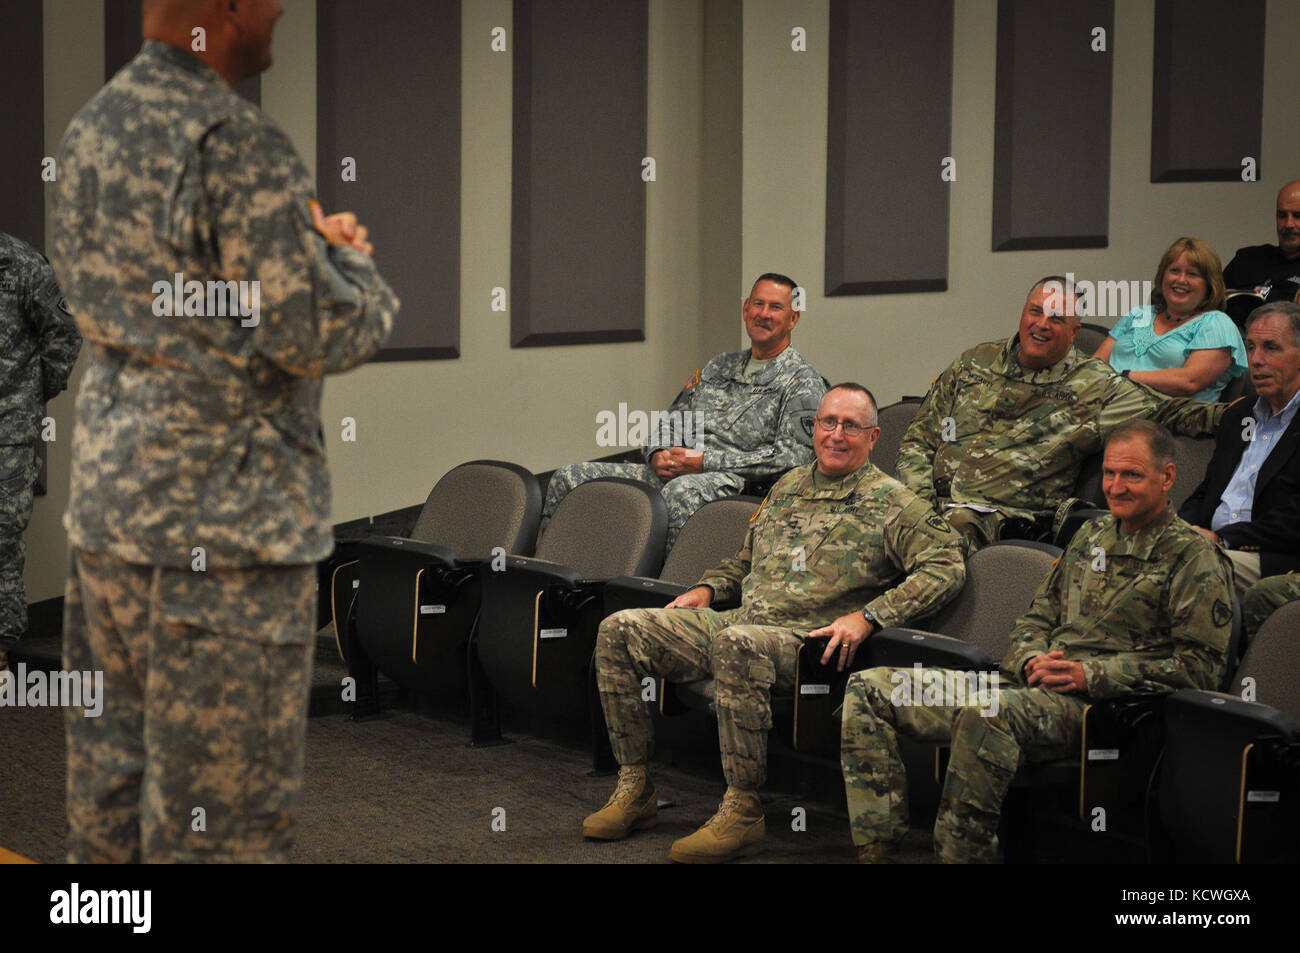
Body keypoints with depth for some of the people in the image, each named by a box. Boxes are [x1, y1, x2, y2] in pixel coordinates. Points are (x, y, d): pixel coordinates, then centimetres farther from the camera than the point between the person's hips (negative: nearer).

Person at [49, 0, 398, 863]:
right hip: (222, 524, -9)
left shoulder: (92, 127, 10)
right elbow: (315, 335, -18)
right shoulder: (238, 148, -19)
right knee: (222, 808, 1)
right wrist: (355, 265, 4)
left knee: (110, 774, 17)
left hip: (107, 496, 9)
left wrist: (311, 240, 13)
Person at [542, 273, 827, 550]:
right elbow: (671, 422, 29)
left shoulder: (803, 382, 3)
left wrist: (705, 462, -13)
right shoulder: (719, 367, 25)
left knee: (681, 491, -43)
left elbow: (794, 456, -11)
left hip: (736, 482, -7)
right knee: (570, 477, -7)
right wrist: (658, 454, 2)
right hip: (671, 474, 7)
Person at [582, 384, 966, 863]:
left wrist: (866, 617, -19)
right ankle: (634, 788, -4)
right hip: (739, 620, 7)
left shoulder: (890, 502, 2)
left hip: (807, 639, -7)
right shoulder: (789, 486, 22)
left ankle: (742, 811, -33)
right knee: (620, 631, -8)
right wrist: (707, 589, 15)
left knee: (736, 643, -42)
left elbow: (947, 565, -11)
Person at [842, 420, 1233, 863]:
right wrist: (1032, 660, 1)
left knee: (987, 711, -41)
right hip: (1030, 688, 8)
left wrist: (1092, 675, -13)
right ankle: (877, 849, -15)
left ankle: (960, 853, -32)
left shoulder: (1194, 558, 1)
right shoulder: (1091, 536, 23)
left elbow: (1201, 664, -7)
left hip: (1094, 706, -8)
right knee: (868, 688, -5)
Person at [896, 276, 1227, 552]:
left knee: (957, 527, -36)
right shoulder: (976, 363, 16)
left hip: (1000, 514, -3)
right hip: (934, 502, 3)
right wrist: (919, 501, 2)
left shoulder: (1094, 386, 7)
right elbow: (919, 440, 17)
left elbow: (1168, 411, 2)